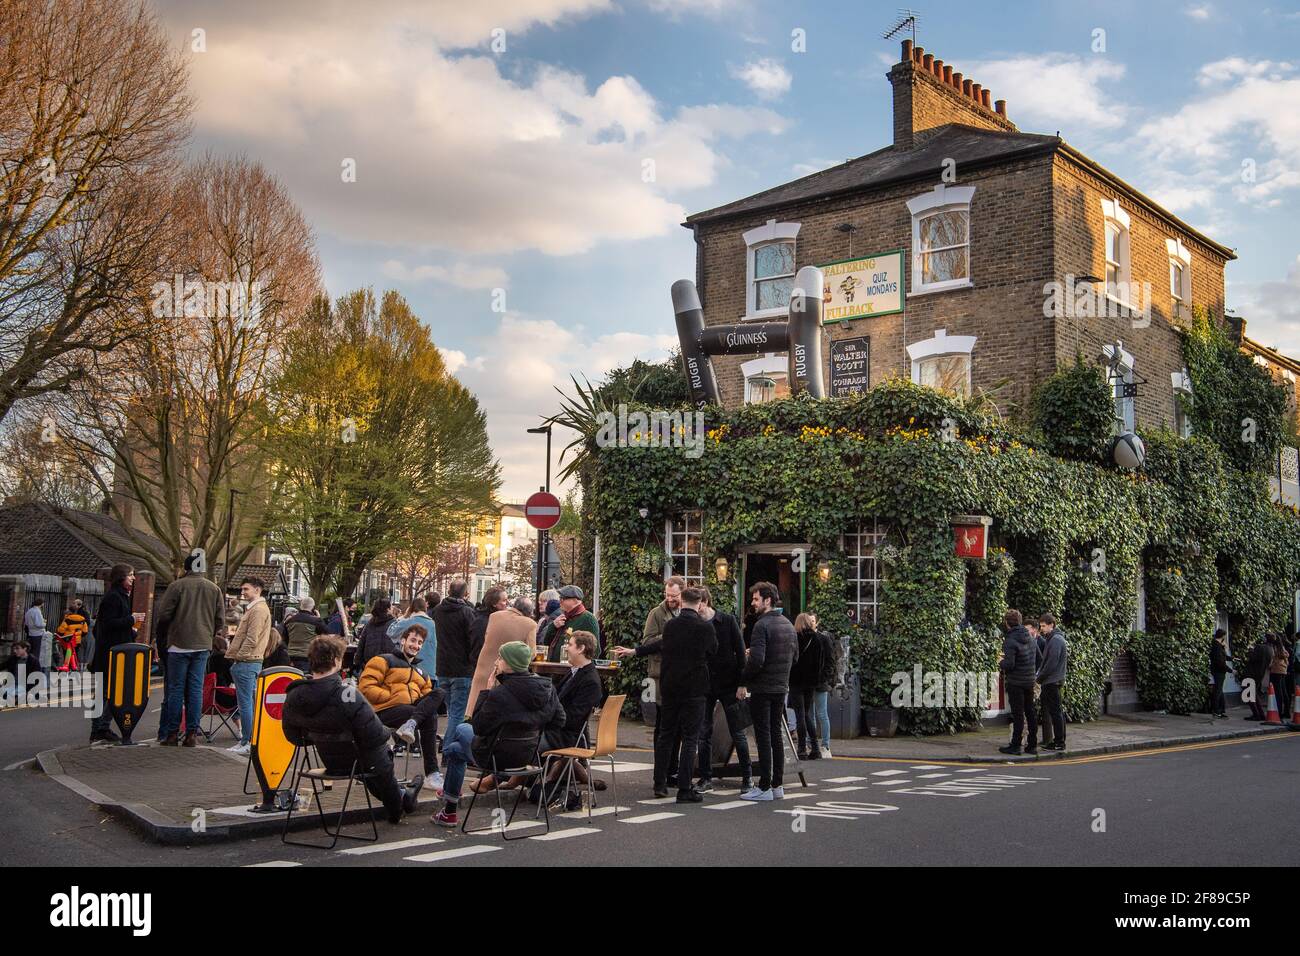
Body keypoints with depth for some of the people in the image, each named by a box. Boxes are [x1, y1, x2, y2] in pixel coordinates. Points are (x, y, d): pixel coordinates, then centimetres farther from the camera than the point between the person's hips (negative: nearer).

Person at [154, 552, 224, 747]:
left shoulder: (177, 585, -5)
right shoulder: (214, 589, 6)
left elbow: (162, 615, -7)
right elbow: (221, 621, 7)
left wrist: (167, 630, 13)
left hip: (179, 645, -3)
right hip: (203, 646, 3)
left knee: (176, 689, 3)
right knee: (196, 689, 5)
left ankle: (171, 733, 5)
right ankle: (192, 733, 3)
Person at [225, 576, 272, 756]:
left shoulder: (258, 610, -14)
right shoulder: (254, 608, 20)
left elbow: (251, 639, -20)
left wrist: (238, 657, -14)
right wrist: (236, 658, 19)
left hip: (246, 662, -11)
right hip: (251, 662, 11)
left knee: (246, 703, -7)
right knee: (249, 702, 13)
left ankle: (247, 742, -5)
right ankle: (248, 740, 18)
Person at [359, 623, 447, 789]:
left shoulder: (422, 673, 31)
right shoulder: (384, 661, 10)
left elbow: (428, 696, 23)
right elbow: (365, 687, -4)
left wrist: (429, 704, -3)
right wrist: (392, 696, -12)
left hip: (415, 707, 6)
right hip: (387, 710, -6)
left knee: (439, 693, -23)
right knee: (429, 718, -30)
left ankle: (410, 724, -40)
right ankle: (431, 772, -29)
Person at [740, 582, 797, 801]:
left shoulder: (762, 625, -16)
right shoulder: (788, 624, 10)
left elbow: (757, 660, -23)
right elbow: (795, 656, 17)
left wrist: (743, 679, -10)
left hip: (762, 688, -8)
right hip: (782, 687, 8)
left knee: (763, 737, -3)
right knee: (777, 735, 13)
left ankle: (764, 787, -1)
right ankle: (777, 785, 17)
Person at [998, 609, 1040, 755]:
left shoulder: (1010, 641, -18)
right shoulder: (1030, 637, 7)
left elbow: (1009, 664, -22)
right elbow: (1039, 657, 15)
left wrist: (1001, 662, -3)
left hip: (1015, 682, -7)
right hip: (1029, 681, 7)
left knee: (1017, 714, -3)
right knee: (1030, 712, 11)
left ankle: (1015, 745, 1)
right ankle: (1032, 745, 16)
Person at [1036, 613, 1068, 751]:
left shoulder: (1056, 640, -15)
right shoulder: (1052, 639, 15)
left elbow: (1051, 663, -19)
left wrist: (1039, 677, -11)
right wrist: (1039, 675, 10)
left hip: (1052, 681, -10)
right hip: (1052, 681, 10)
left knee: (1054, 711, -6)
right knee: (1056, 711, 12)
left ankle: (1059, 742, -3)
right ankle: (1059, 740, 18)